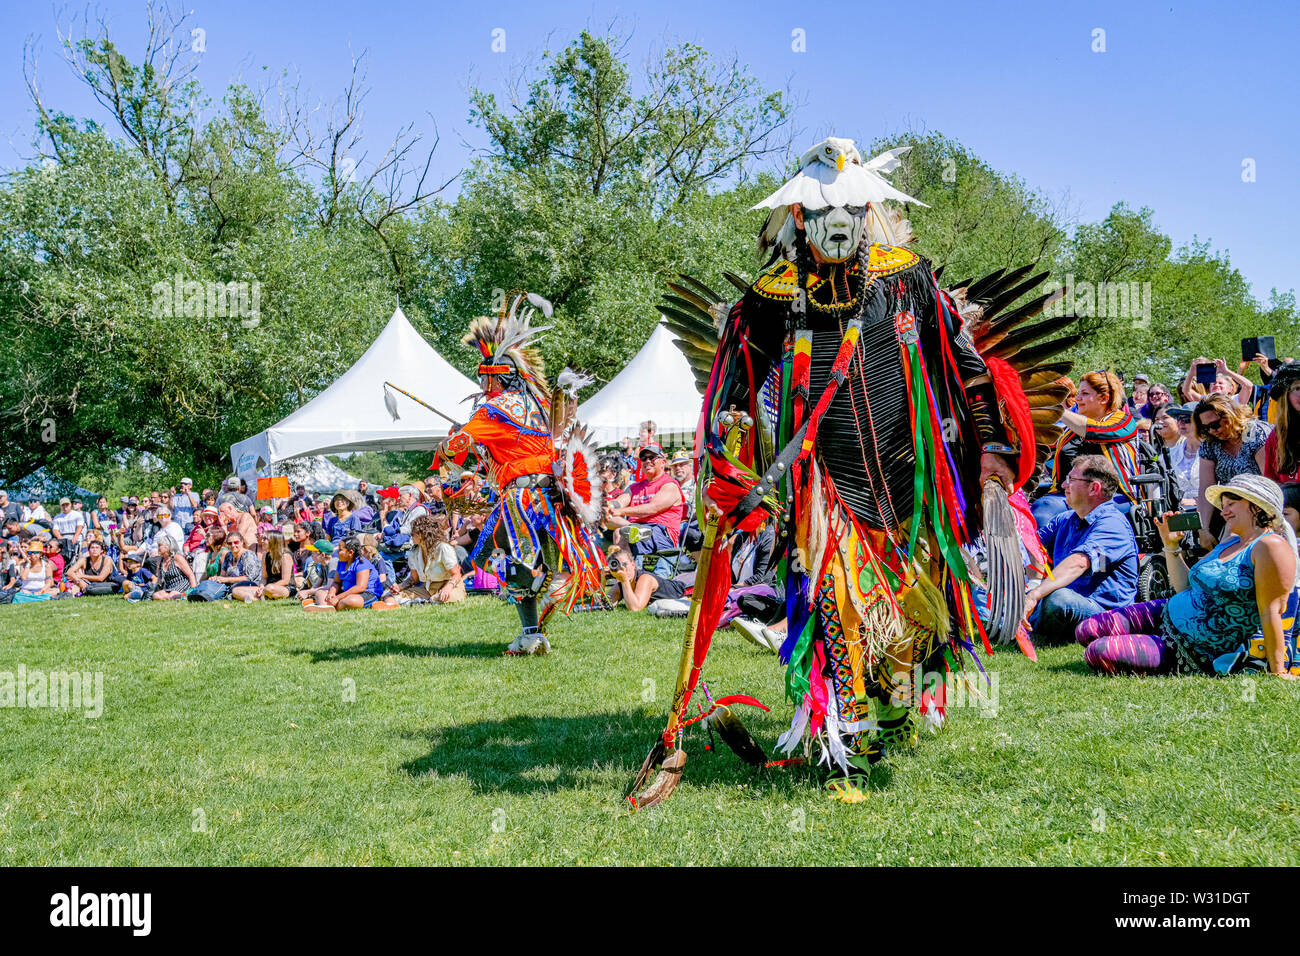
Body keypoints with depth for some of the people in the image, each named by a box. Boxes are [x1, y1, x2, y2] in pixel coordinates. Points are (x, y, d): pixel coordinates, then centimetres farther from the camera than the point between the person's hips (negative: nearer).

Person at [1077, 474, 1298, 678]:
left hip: (1196, 656, -9)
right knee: (1086, 632, 0)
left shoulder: (1271, 546, -16)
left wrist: (1278, 673, -20)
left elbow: (1270, 612, -20)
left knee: (1098, 653, -19)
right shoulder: (1229, 542, 13)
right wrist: (1171, 545, 9)